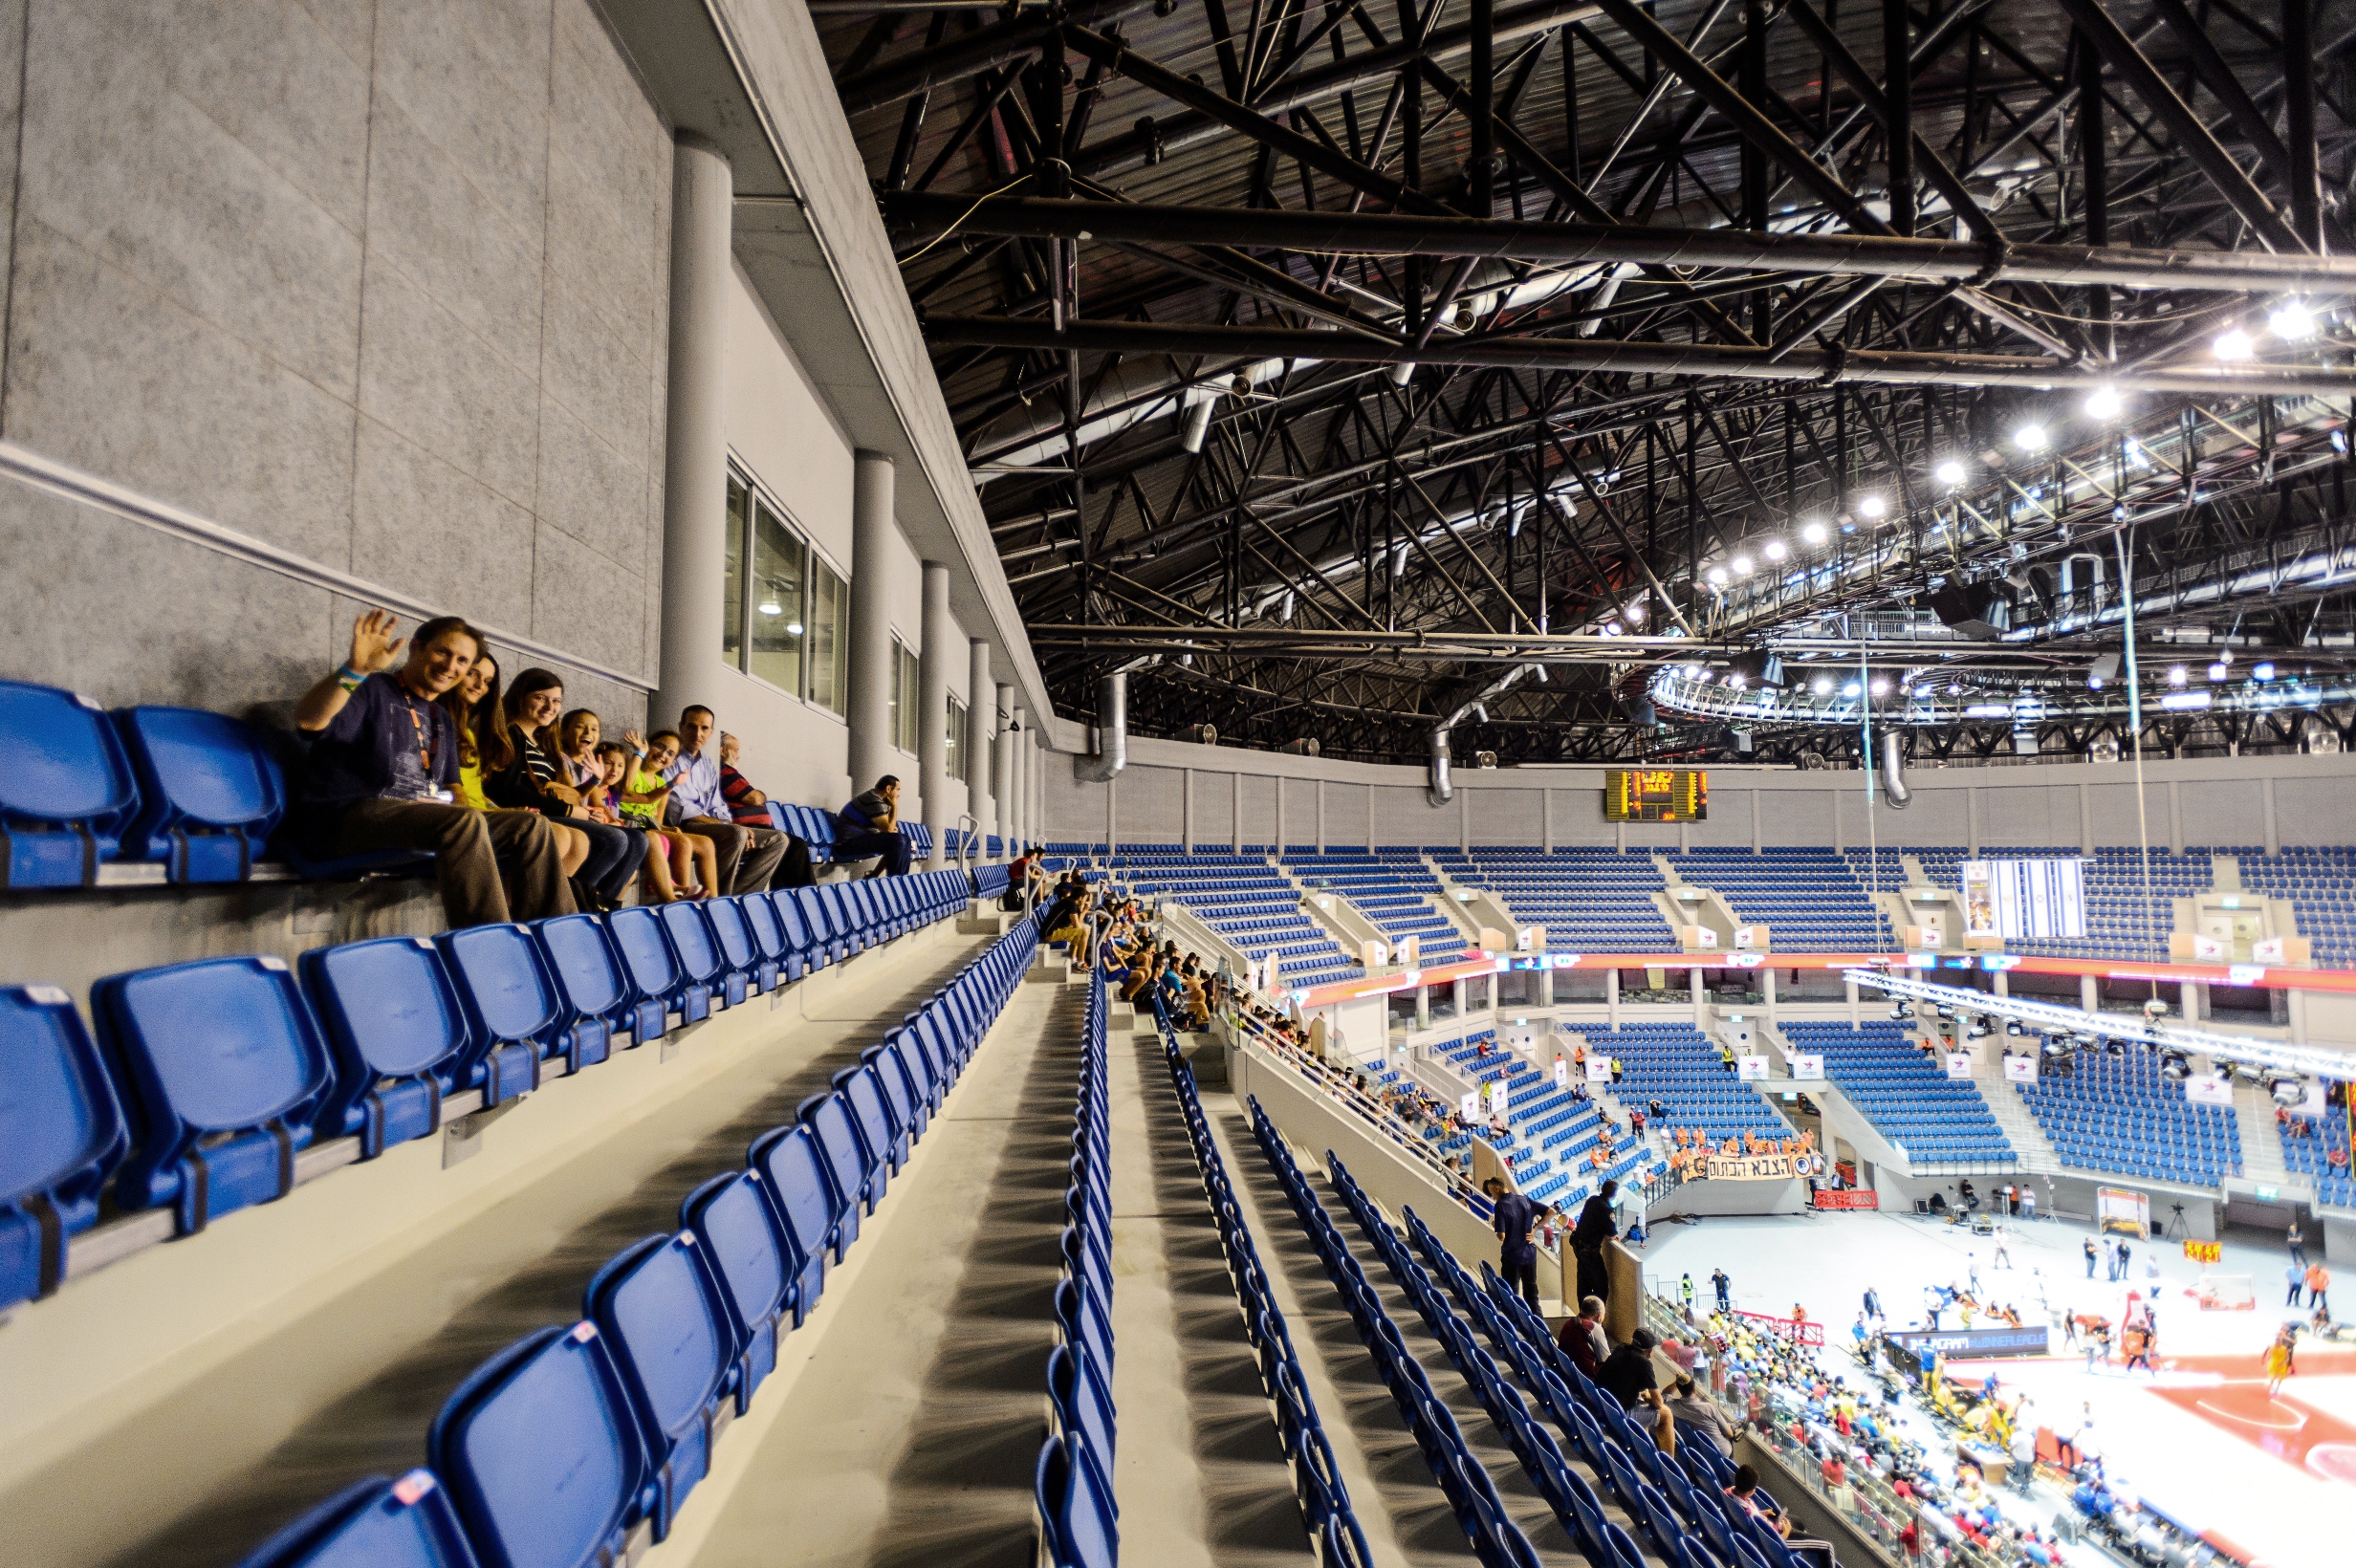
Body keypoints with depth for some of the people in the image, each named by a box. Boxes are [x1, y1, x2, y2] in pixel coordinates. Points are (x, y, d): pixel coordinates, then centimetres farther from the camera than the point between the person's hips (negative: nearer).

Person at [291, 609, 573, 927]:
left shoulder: (442, 718, 25)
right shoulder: (372, 690, 0)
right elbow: (308, 720, -20)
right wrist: (355, 670, -33)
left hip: (420, 817, 8)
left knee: (533, 826, -7)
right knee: (464, 822, -34)